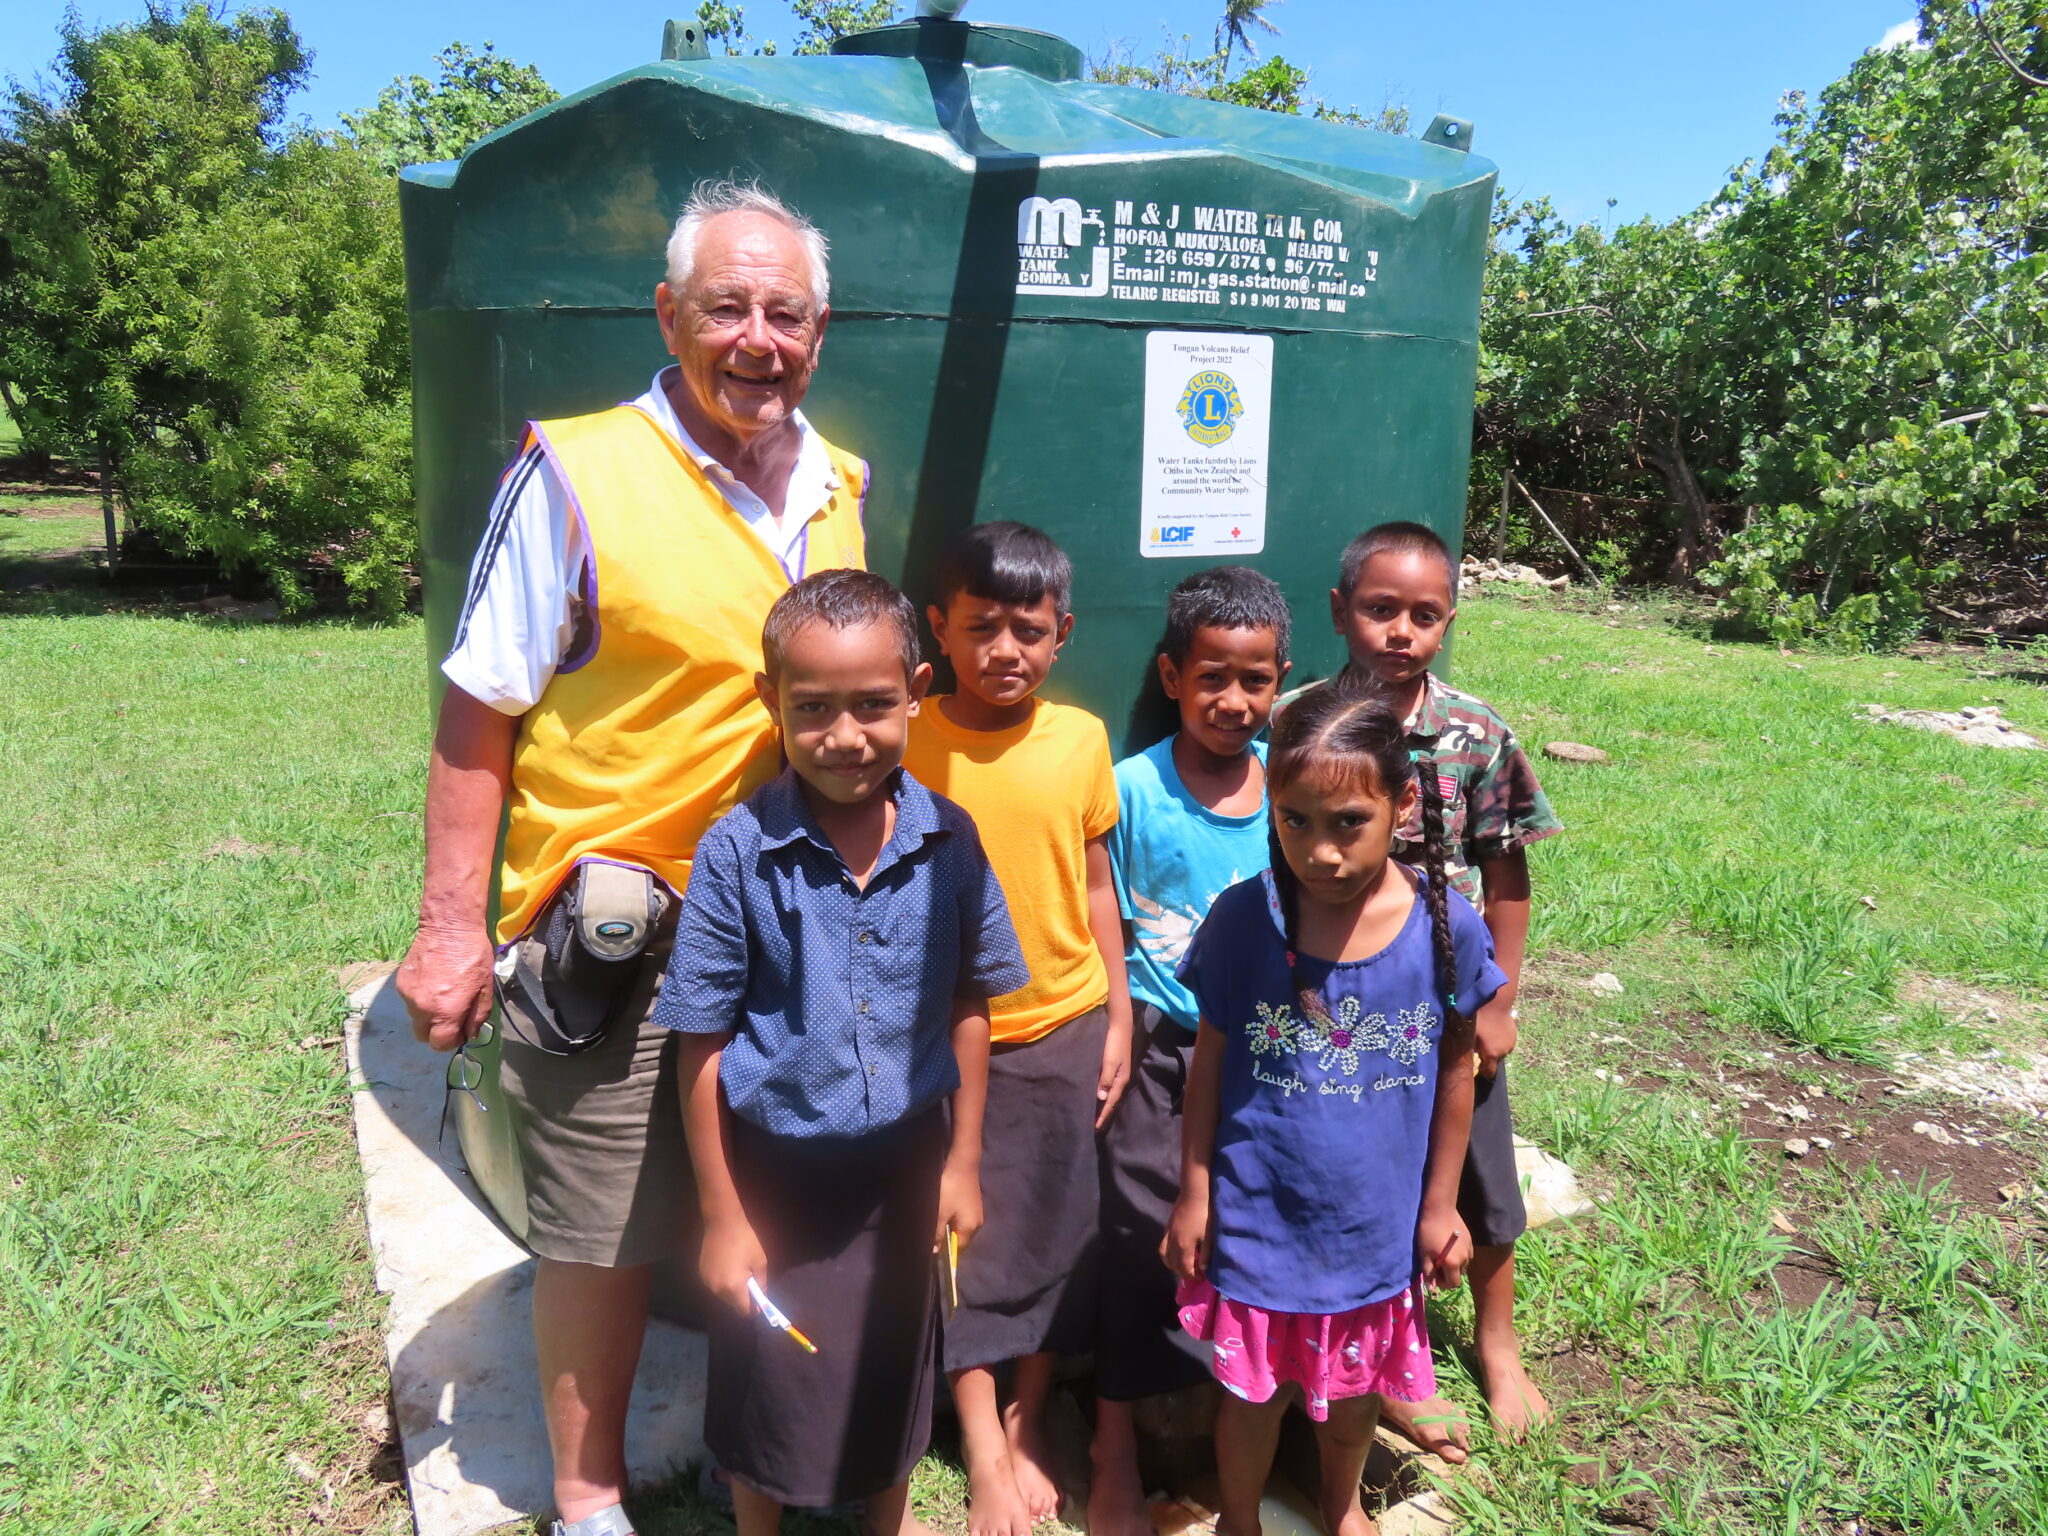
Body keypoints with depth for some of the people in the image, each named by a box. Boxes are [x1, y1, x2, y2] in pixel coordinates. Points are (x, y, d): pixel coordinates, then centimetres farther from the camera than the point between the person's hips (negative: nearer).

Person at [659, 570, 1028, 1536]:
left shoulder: (948, 840, -12)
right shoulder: (738, 853, -19)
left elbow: (968, 1008, 0)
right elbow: (703, 1047, -12)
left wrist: (962, 1164, 4)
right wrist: (722, 1215, -7)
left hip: (906, 1164, 3)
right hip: (776, 1175, -2)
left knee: (896, 1368, 24)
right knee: (769, 1391, 18)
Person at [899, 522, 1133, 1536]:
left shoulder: (1080, 738, -3)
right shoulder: (907, 742, -11)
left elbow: (1095, 883, 5)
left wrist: (1118, 1019, 5)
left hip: (1065, 1028, 2)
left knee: (1054, 1235, 13)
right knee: (965, 1236, 9)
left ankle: (1028, 1424, 34)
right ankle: (982, 1449, 26)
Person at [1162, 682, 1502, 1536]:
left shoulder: (1446, 926, -16)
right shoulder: (1242, 918, -19)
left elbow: (1454, 1067, -2)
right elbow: (1211, 1062, -7)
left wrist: (1440, 1204, 3)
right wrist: (1194, 1194, -2)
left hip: (1379, 1222, 2)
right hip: (1259, 1218, -1)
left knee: (1355, 1386, 25)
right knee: (1255, 1391, 17)